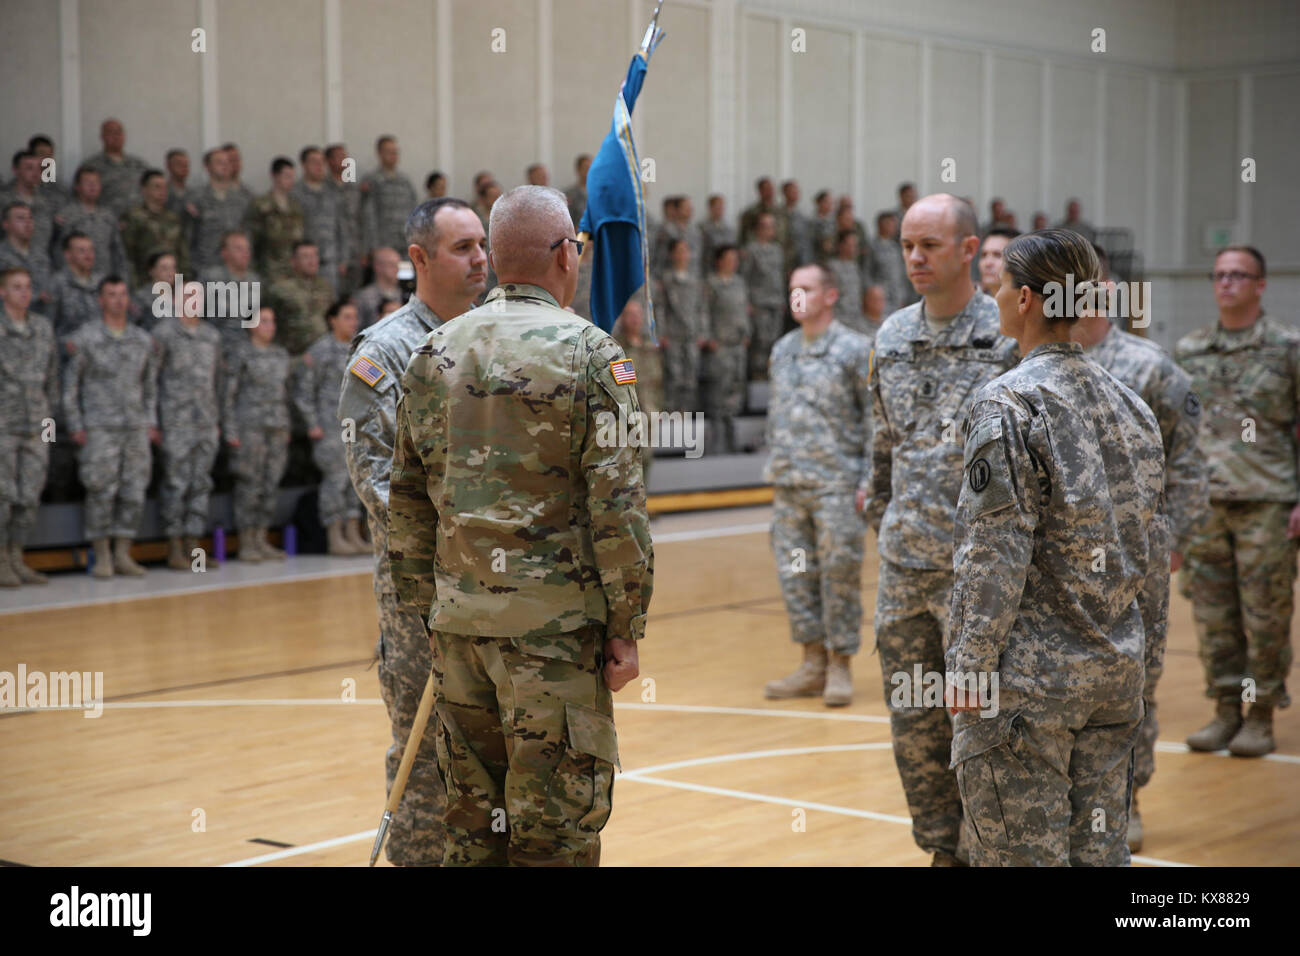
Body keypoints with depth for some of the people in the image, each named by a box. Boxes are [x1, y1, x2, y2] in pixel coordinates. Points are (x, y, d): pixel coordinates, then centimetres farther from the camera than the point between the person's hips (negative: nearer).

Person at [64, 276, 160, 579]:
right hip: (100, 429, -4)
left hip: (136, 429, 4)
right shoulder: (85, 338, -4)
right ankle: (102, 558, 5)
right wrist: (76, 428, -5)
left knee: (134, 494, 1)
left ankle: (123, 556, 8)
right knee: (101, 494, -5)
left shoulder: (144, 340, 7)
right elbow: (70, 385, 0)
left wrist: (151, 423, 9)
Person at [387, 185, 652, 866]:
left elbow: (408, 499, 11)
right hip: (553, 623, -5)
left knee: (470, 813, 14)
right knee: (556, 823, 1)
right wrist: (625, 627, -6)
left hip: (457, 614, 6)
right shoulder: (587, 353, -8)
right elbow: (616, 505, -12)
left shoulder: (434, 354, 8)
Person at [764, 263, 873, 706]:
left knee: (840, 573, -2)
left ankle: (840, 666, 7)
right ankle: (813, 664, 15)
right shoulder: (781, 350, 13)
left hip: (837, 483, -6)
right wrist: (774, 471, 14)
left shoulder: (854, 349, -4)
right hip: (789, 486, 6)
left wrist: (869, 482, -11)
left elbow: (875, 419, -6)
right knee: (795, 573, 6)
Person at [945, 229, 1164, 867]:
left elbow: (996, 556, -16)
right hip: (1116, 669, 7)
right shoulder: (1126, 404, 8)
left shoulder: (1008, 403, -14)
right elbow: (1148, 547, 13)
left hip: (1029, 671, -7)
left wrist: (970, 666, -12)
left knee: (1022, 853, 1)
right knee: (1100, 849, 13)